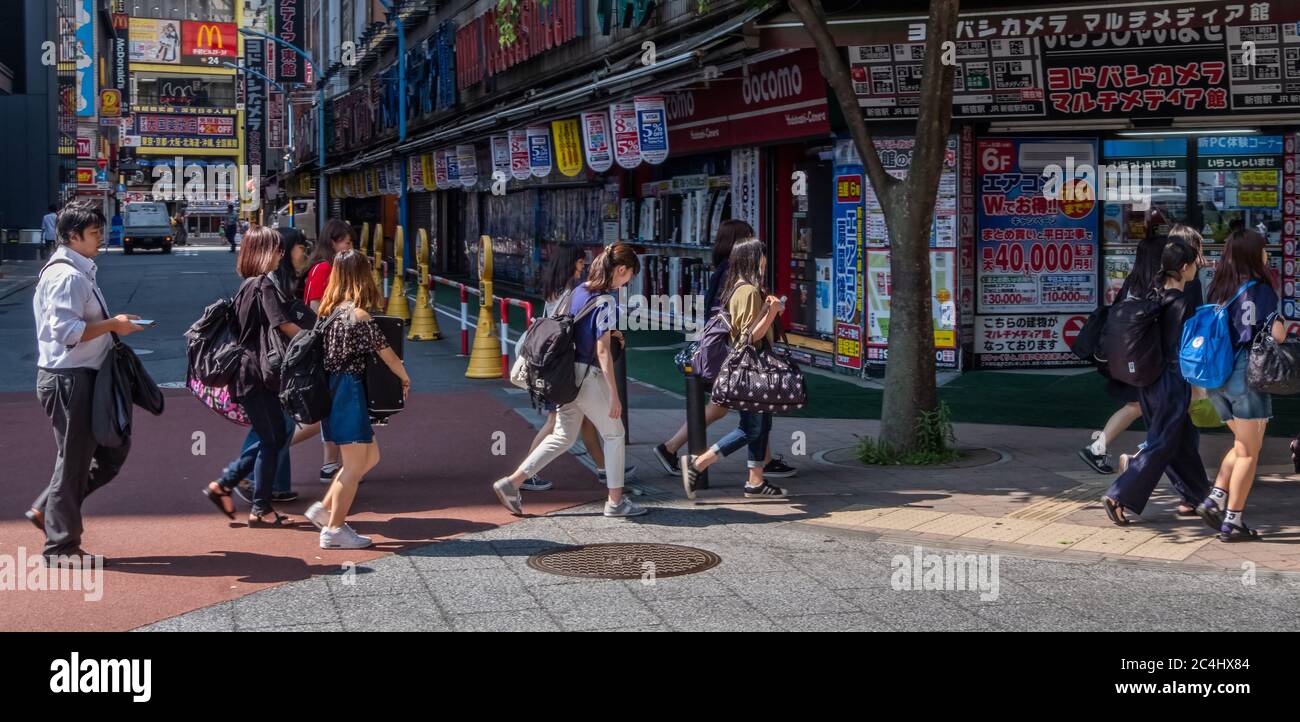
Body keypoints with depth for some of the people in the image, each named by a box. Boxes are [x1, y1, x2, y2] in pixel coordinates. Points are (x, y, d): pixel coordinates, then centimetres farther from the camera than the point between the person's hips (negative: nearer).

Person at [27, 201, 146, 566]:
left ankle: (47, 509, 21)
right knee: (74, 460, -2)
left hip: (81, 377, 10)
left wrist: (112, 324, 12)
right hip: (68, 379, -10)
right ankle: (61, 547, 9)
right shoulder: (67, 276, -17)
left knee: (113, 448, 15)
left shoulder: (78, 271, 16)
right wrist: (112, 324, -19)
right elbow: (67, 331, -25)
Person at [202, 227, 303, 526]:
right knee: (271, 440, -1)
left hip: (249, 374, 9)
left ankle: (222, 486, 17)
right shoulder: (264, 285, -14)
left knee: (275, 436, 14)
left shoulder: (248, 286, 14)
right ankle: (260, 509, 6)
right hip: (257, 374, -9)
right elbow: (285, 325, -20)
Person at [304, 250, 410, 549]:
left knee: (370, 456, 17)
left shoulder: (331, 310, 7)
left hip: (333, 392, 9)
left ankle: (325, 509, 19)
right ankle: (334, 529, 7)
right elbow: (389, 356, -10)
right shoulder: (359, 315, -16)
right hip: (349, 393, -9)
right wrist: (405, 379, 8)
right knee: (355, 464, 1)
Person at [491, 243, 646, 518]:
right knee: (614, 434, 8)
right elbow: (602, 351, -19)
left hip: (568, 372, 8)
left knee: (563, 437, 15)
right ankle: (615, 501, 14)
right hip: (589, 376, -8)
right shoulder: (606, 301, -16)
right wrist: (614, 394, -17)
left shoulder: (579, 291, 8)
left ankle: (511, 483, 10)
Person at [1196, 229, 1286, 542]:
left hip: (1216, 379, 7)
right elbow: (1277, 334, -13)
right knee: (1248, 453, 2)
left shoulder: (1217, 290, 9)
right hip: (1247, 376, -7)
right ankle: (1232, 522, 1)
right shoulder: (1260, 289, -11)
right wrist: (1281, 327, 7)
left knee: (1242, 445, 21)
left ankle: (1214, 499, 9)